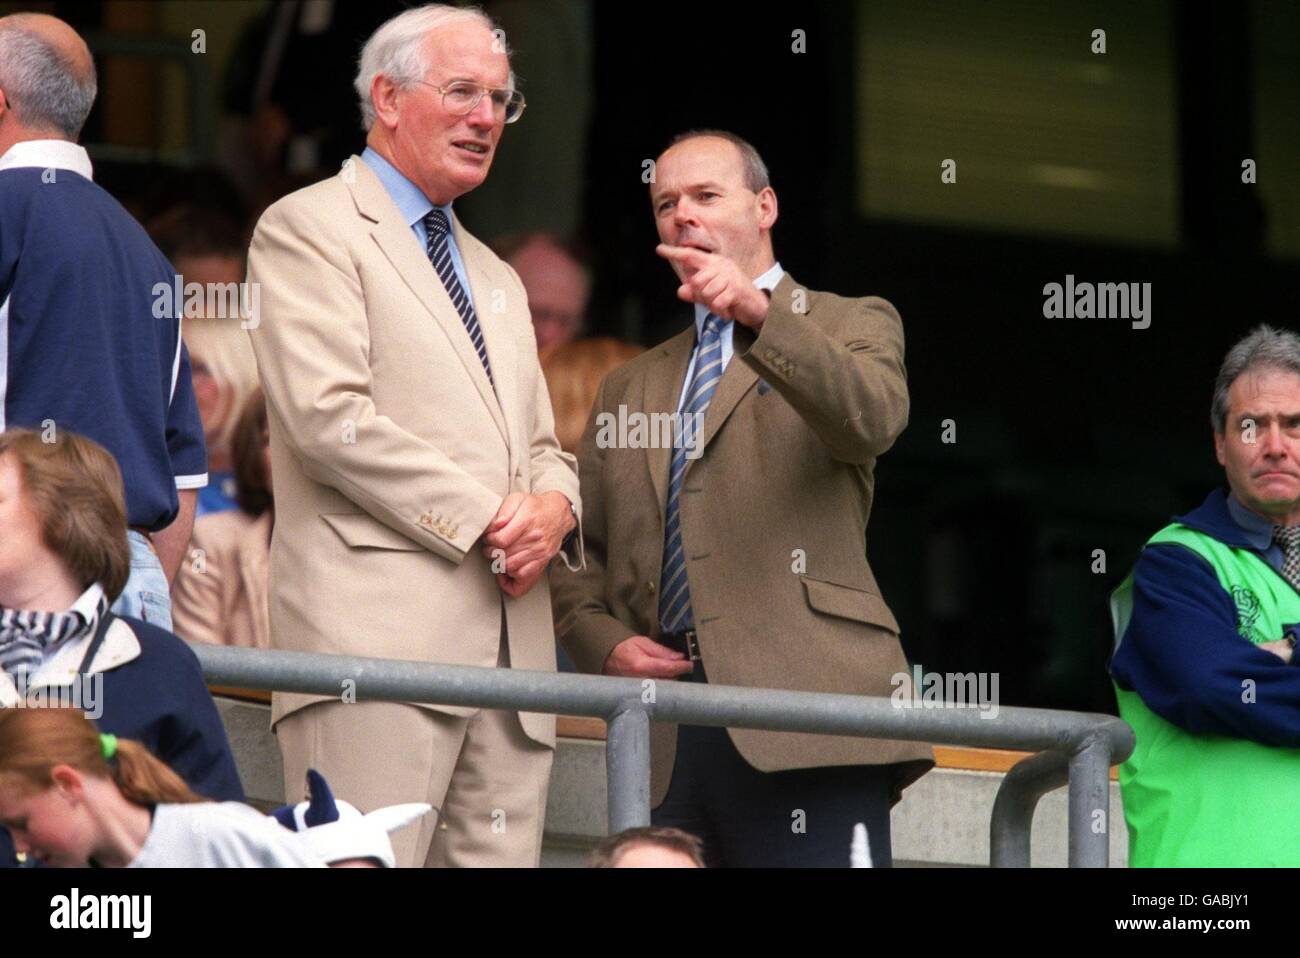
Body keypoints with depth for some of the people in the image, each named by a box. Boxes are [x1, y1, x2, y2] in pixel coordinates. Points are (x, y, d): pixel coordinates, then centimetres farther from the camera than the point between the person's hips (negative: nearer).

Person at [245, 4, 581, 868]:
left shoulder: (498, 280, 30)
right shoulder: (310, 229, 3)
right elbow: (329, 416, -9)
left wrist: (554, 502, 2)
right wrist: (483, 520, -12)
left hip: (511, 649, 8)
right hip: (380, 628, -8)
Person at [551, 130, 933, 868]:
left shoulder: (851, 328, 12)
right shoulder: (632, 388, 27)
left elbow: (872, 418, -12)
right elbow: (577, 556, 24)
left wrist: (760, 314, -26)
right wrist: (606, 641, 3)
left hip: (806, 710, -5)